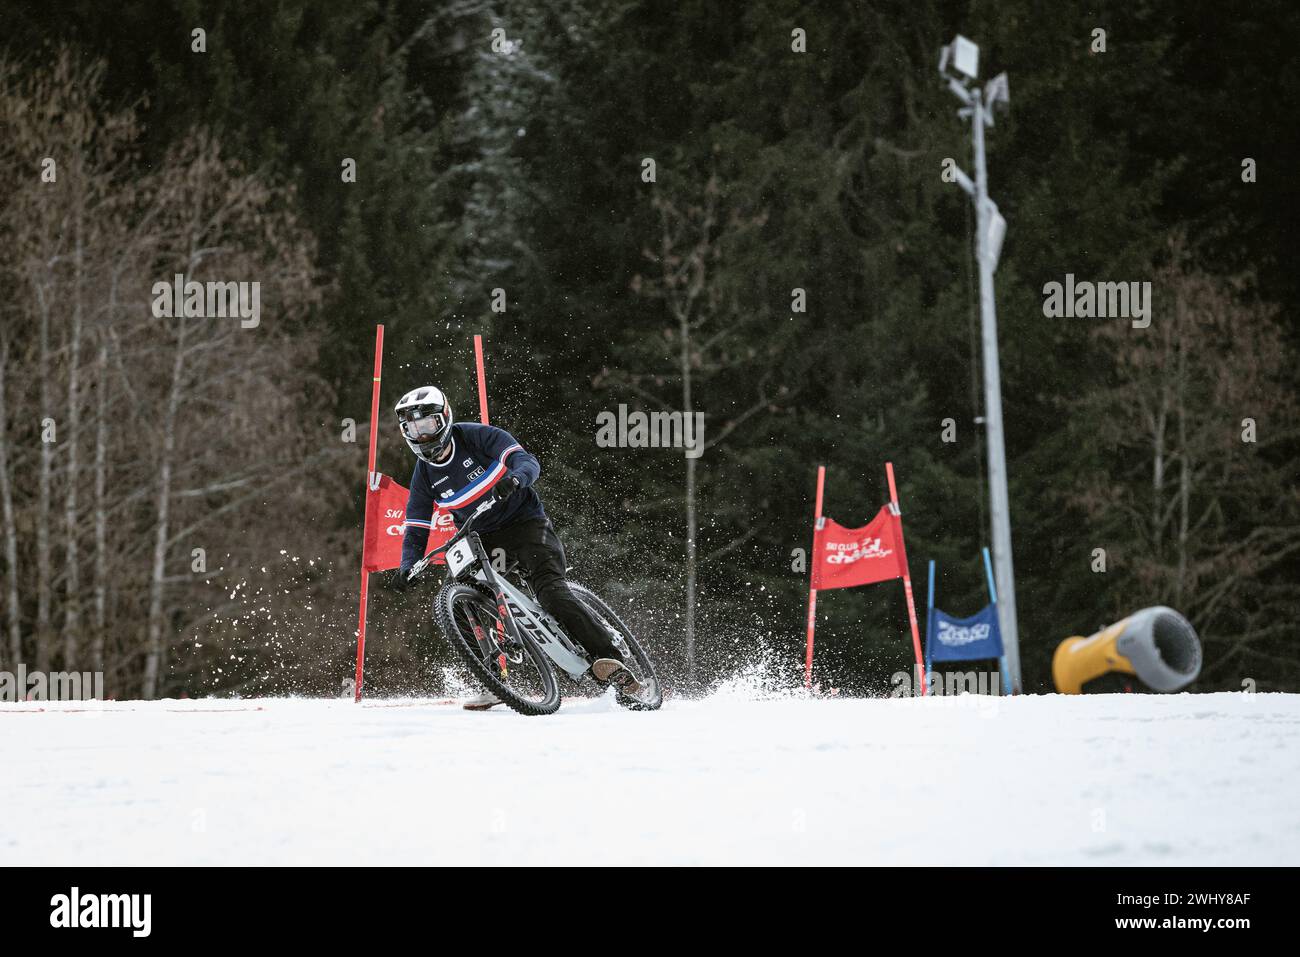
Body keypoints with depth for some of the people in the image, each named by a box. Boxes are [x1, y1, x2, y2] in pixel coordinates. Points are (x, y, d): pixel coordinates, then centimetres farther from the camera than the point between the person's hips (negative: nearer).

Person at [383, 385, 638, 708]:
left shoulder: (476, 437, -12)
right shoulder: (425, 475, 1)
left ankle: (608, 658, -31)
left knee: (550, 590, -26)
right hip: (481, 541, 5)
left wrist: (514, 478, -47)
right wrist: (406, 568, -18)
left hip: (524, 522, -5)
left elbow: (528, 461, -23)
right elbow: (416, 530, 2)